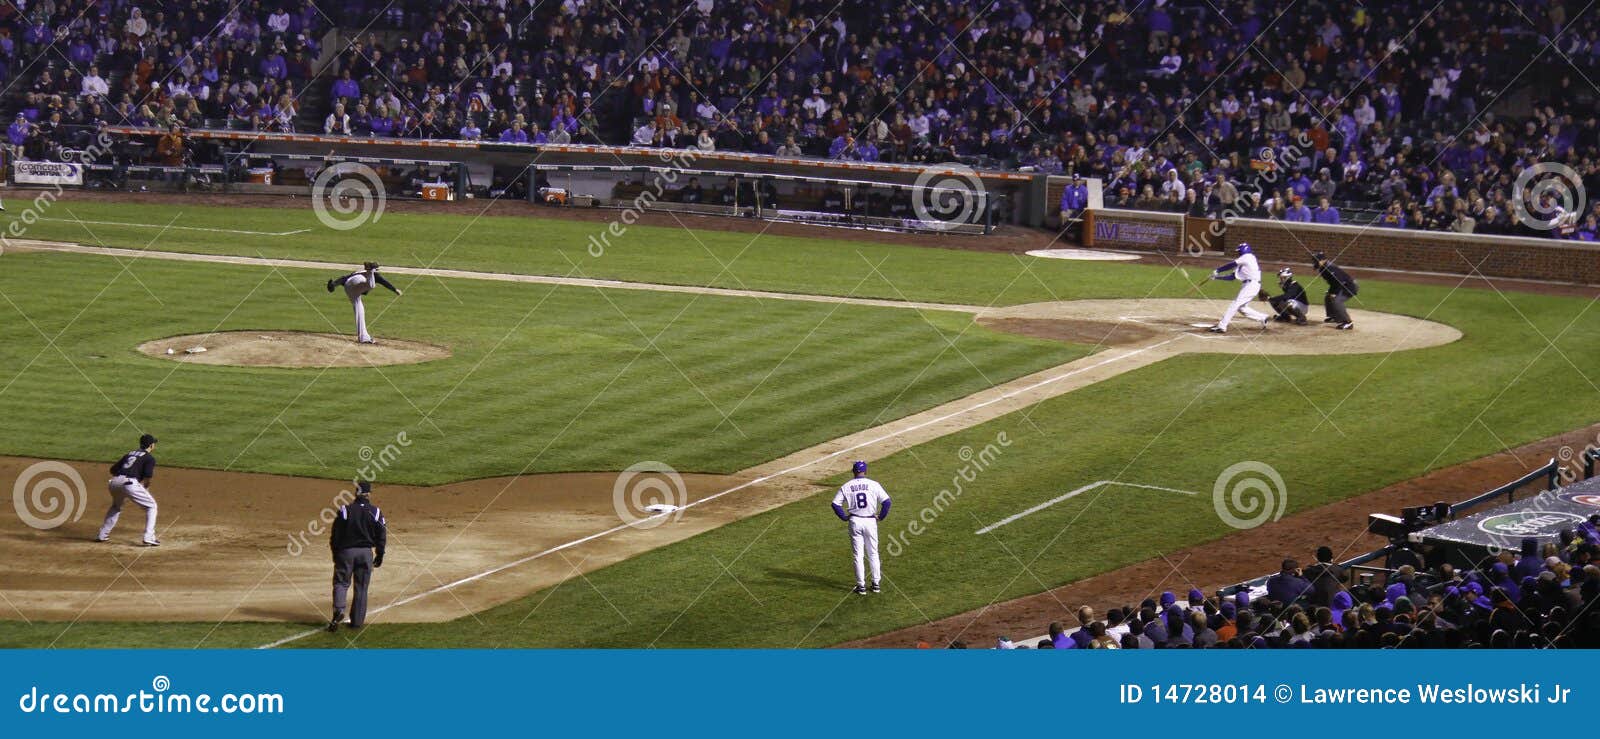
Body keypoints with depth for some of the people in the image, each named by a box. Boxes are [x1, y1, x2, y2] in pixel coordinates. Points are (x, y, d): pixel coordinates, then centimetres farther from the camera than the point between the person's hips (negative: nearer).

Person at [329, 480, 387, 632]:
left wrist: (335, 555, 8)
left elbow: (335, 535, -2)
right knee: (361, 588, 9)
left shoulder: (345, 510, -5)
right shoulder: (376, 513, -1)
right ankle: (357, 620, 10)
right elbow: (382, 537, 2)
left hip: (346, 551, -1)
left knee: (341, 583, 6)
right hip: (366, 552, 1)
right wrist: (379, 556, 12)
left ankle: (338, 609, -19)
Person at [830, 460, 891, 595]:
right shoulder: (874, 485, -4)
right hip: (870, 521, 0)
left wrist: (844, 517, 5)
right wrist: (881, 516, 2)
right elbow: (886, 501, -11)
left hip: (855, 522, 0)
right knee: (873, 553, 13)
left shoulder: (846, 486, -1)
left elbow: (835, 504, -5)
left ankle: (861, 586, 6)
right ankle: (876, 583, 16)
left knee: (858, 555, 6)